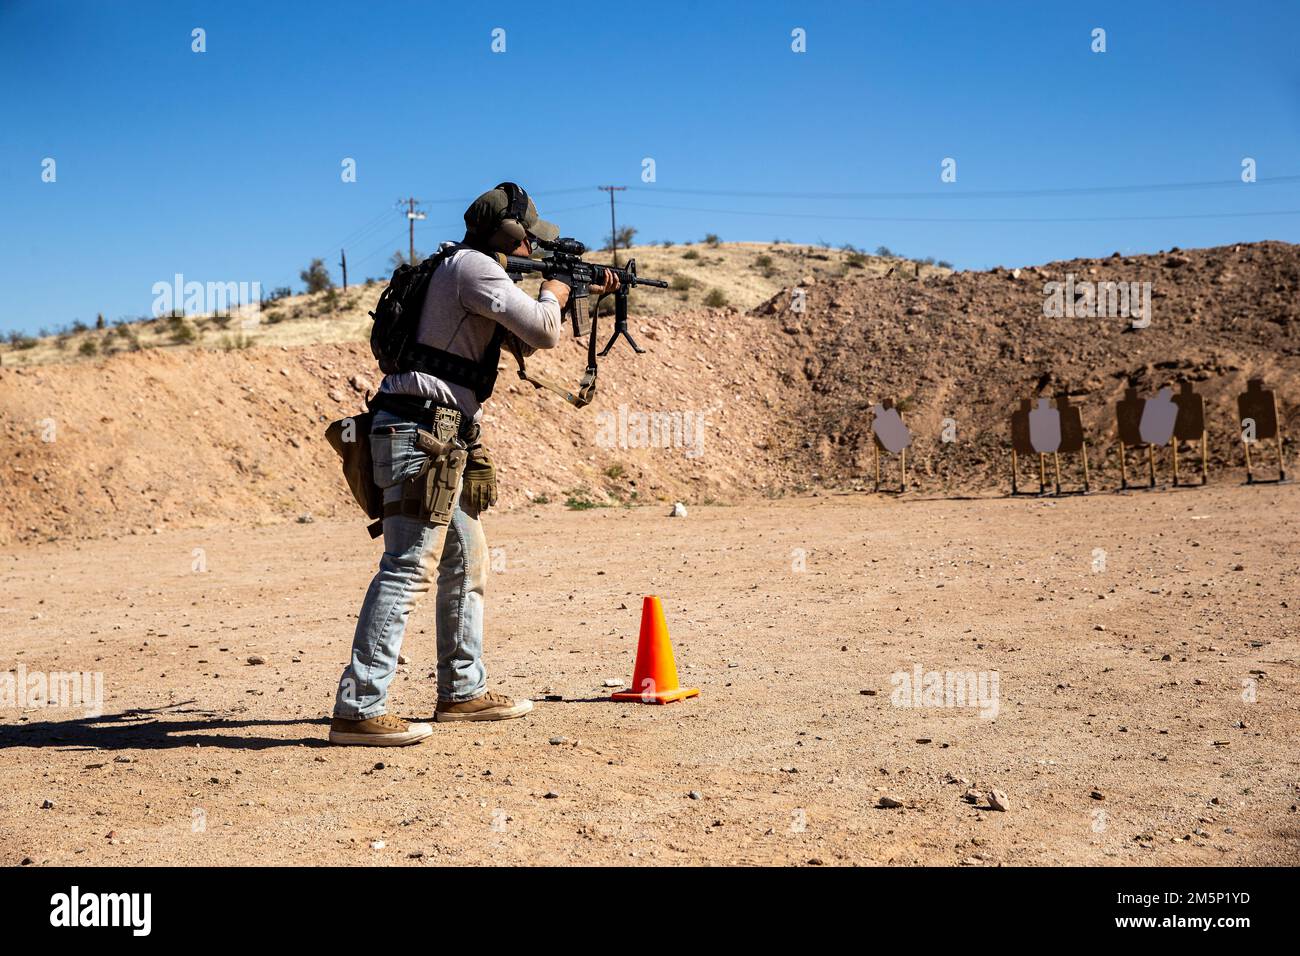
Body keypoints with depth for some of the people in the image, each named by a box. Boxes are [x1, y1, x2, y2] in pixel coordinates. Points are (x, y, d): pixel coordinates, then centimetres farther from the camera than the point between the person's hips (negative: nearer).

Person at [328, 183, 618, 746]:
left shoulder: (468, 272, 23)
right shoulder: (474, 266, -8)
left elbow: (523, 341, 32)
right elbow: (544, 332, -14)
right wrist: (554, 290, 7)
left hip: (443, 440, 11)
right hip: (420, 432, -11)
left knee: (468, 564, 16)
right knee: (407, 568, -14)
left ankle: (463, 692, 25)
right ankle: (357, 710, -16)